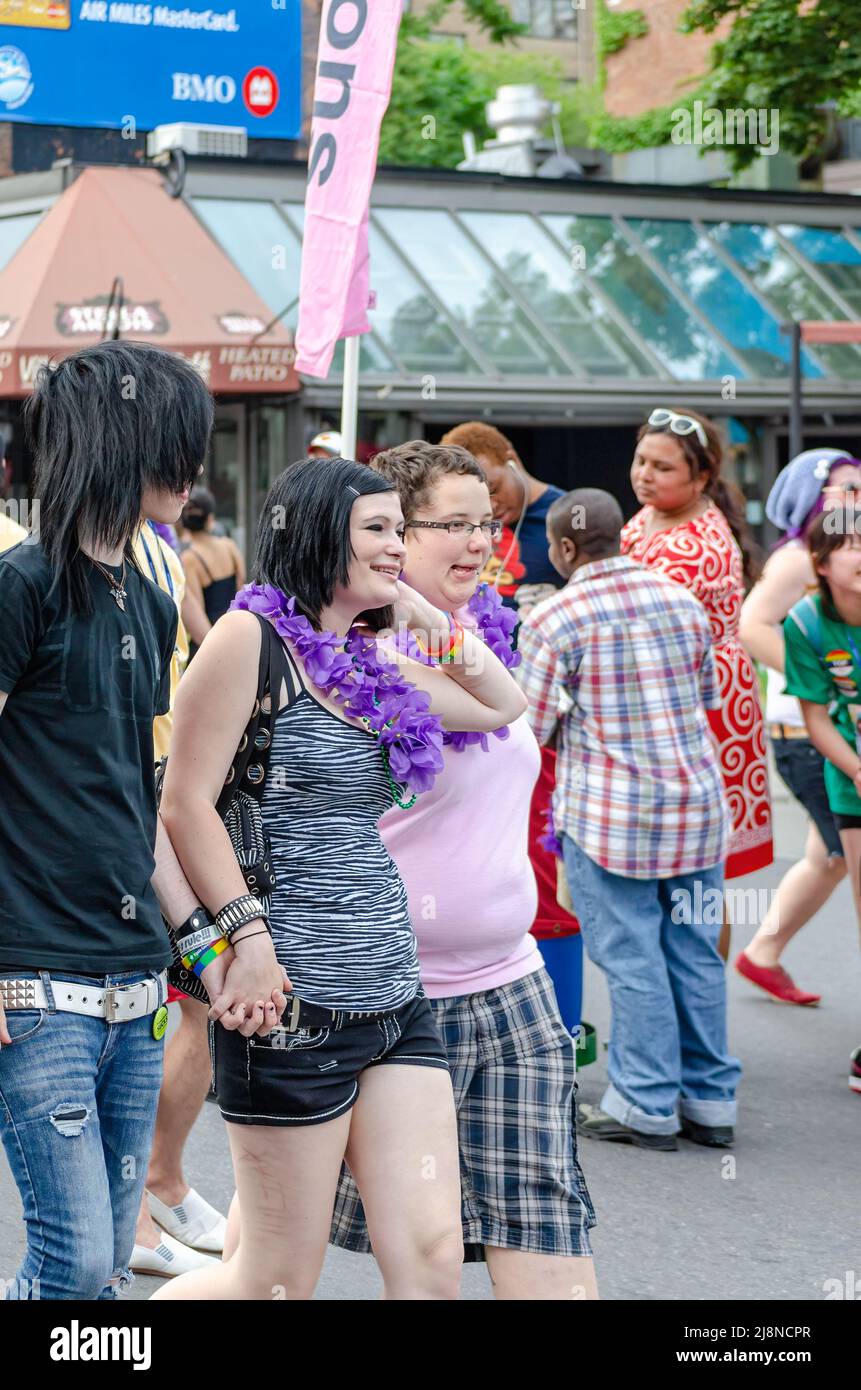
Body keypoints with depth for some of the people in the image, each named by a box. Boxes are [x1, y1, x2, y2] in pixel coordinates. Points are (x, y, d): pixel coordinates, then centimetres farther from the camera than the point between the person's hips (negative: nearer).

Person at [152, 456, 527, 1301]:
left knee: (432, 1258, 1)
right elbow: (186, 802, -11)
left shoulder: (370, 662, 14)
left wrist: (416, 607, 16)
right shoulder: (251, 637, -8)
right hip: (295, 1003, -8)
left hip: (394, 999, 8)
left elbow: (502, 702, 25)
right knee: (278, 1282, 0)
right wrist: (247, 933, -17)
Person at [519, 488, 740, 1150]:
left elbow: (531, 725, -8)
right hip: (696, 800, 5)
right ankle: (710, 1100, 17)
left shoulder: (553, 619, -9)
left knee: (631, 959, 1)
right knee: (695, 952, 10)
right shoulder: (682, 601, 6)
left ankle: (646, 1107, 6)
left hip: (609, 812, -5)